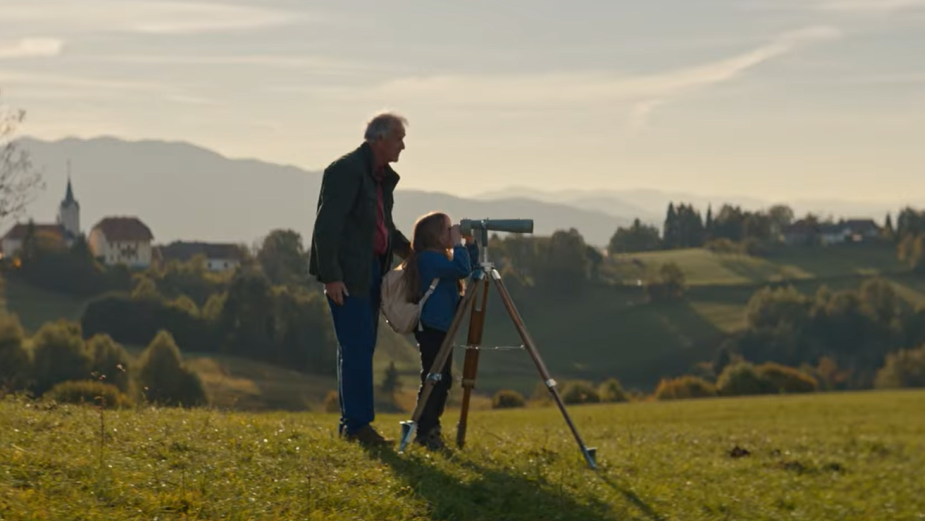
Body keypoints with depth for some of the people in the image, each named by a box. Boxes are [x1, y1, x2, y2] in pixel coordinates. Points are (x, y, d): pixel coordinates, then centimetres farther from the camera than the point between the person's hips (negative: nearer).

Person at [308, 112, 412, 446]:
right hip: (347, 273, -10)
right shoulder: (346, 170, -14)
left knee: (360, 349, 10)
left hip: (370, 271, 10)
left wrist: (410, 252, 10)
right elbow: (327, 226, -18)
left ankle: (350, 424, 15)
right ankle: (359, 425, -9)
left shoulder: (382, 177, 15)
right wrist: (331, 276, -22)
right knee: (357, 349, -10)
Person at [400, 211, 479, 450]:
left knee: (442, 379, 13)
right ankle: (424, 432, -7)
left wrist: (470, 243, 11)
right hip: (431, 329, -10)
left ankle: (430, 430, 19)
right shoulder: (428, 258, -16)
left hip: (441, 328, 10)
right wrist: (458, 242, -18)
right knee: (434, 379, -10)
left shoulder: (439, 257, 16)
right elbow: (462, 269, -26)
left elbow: (470, 266, 22)